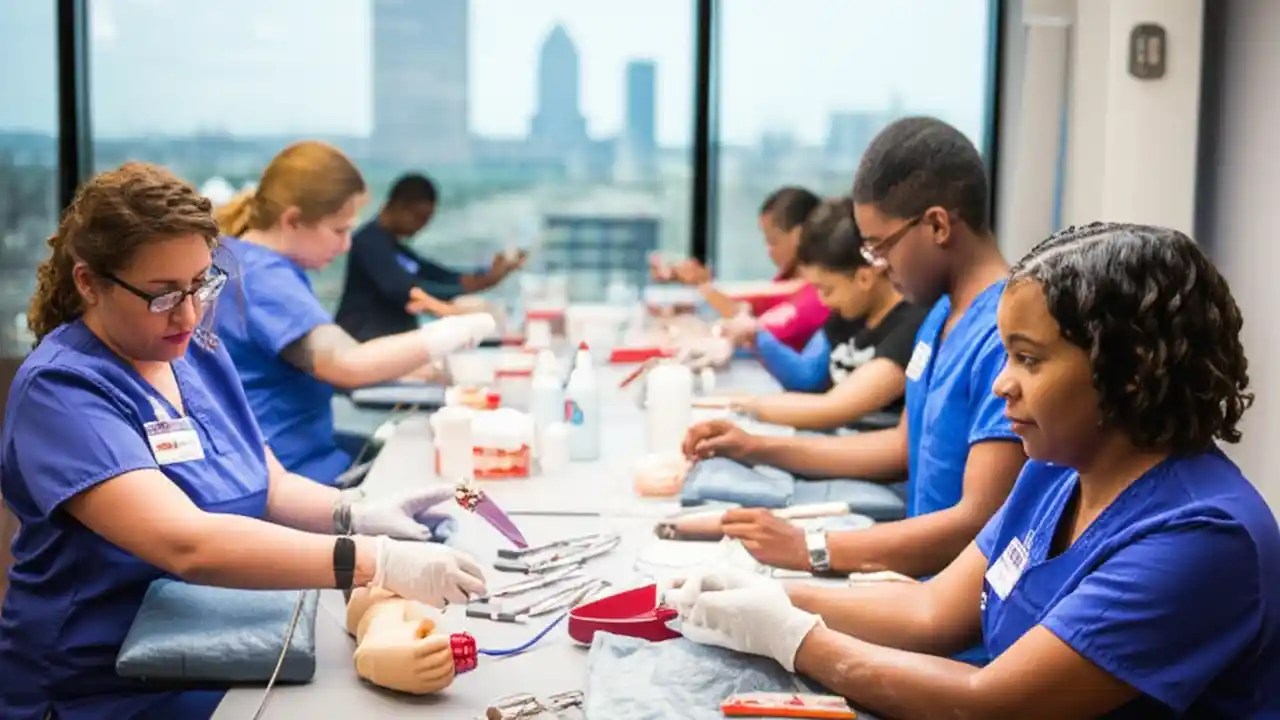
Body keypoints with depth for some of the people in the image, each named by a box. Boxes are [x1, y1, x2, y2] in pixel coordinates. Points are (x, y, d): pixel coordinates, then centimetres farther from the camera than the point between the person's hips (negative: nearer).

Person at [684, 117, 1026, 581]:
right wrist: (759, 449, 15)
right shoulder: (941, 315, 11)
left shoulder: (1007, 336, -21)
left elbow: (980, 523, -24)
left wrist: (811, 550, -23)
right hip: (925, 576, 8)